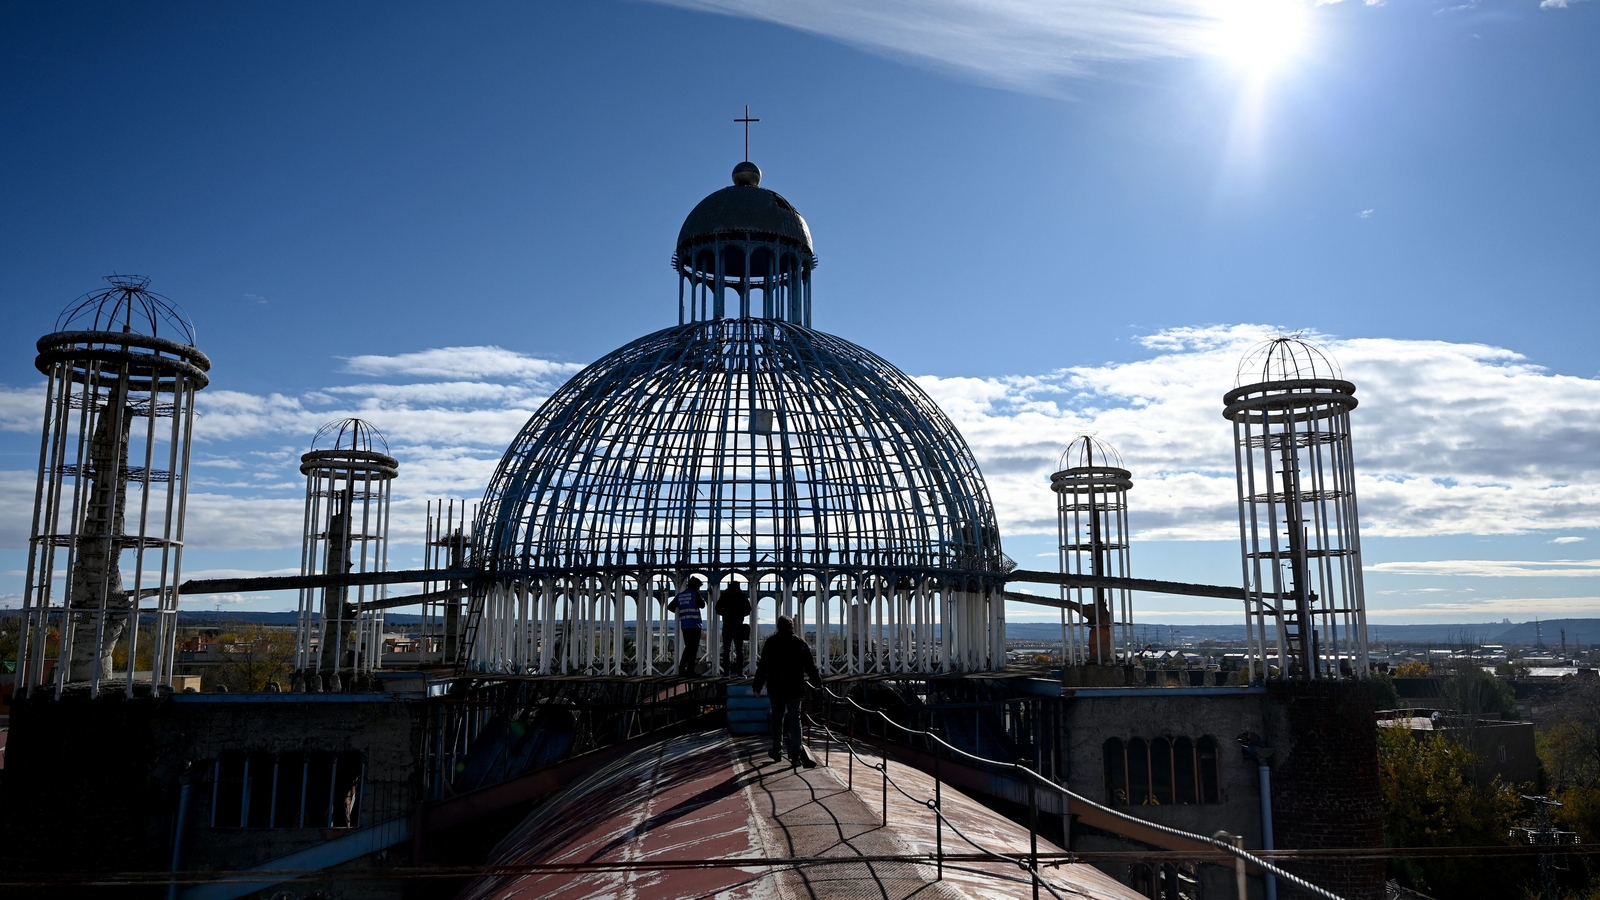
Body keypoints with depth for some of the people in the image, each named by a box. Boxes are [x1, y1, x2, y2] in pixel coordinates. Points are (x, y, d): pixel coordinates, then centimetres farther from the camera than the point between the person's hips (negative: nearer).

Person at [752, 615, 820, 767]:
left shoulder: (771, 642, -2)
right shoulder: (801, 642, 1)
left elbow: (763, 667, -2)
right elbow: (810, 665, 6)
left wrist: (757, 686, 4)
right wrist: (818, 680, 21)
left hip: (776, 687, 0)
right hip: (795, 687, 0)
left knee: (777, 719, 13)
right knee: (794, 719, 1)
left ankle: (776, 752, 20)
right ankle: (796, 755, -7)